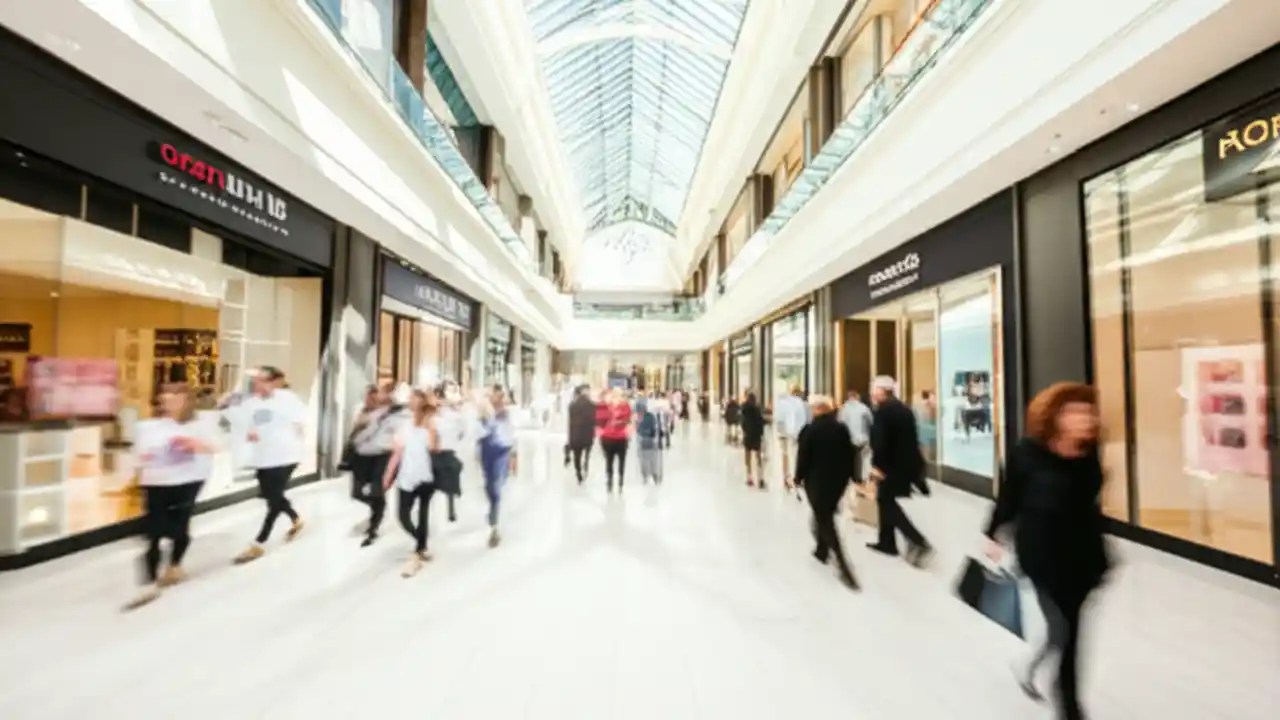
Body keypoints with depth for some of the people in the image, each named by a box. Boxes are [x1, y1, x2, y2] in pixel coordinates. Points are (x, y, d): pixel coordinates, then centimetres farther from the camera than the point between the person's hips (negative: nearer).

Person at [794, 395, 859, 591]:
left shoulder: (809, 430, -13)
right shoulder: (842, 429, 0)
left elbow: (803, 457, -11)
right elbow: (851, 455, 4)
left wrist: (799, 477, 2)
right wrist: (847, 476, 14)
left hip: (816, 480, -5)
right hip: (838, 479, 5)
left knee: (825, 520, 1)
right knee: (825, 515, 23)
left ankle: (843, 566, -6)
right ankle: (822, 550, 35)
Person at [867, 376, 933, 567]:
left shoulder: (882, 410, -16)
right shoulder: (905, 409, 10)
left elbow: (879, 440, -25)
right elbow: (912, 438, 14)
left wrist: (877, 465, -19)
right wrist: (914, 463, 19)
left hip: (890, 465, -9)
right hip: (907, 463, 9)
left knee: (887, 503, 1)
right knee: (886, 500, 17)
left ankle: (919, 542, -6)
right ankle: (887, 542, 25)